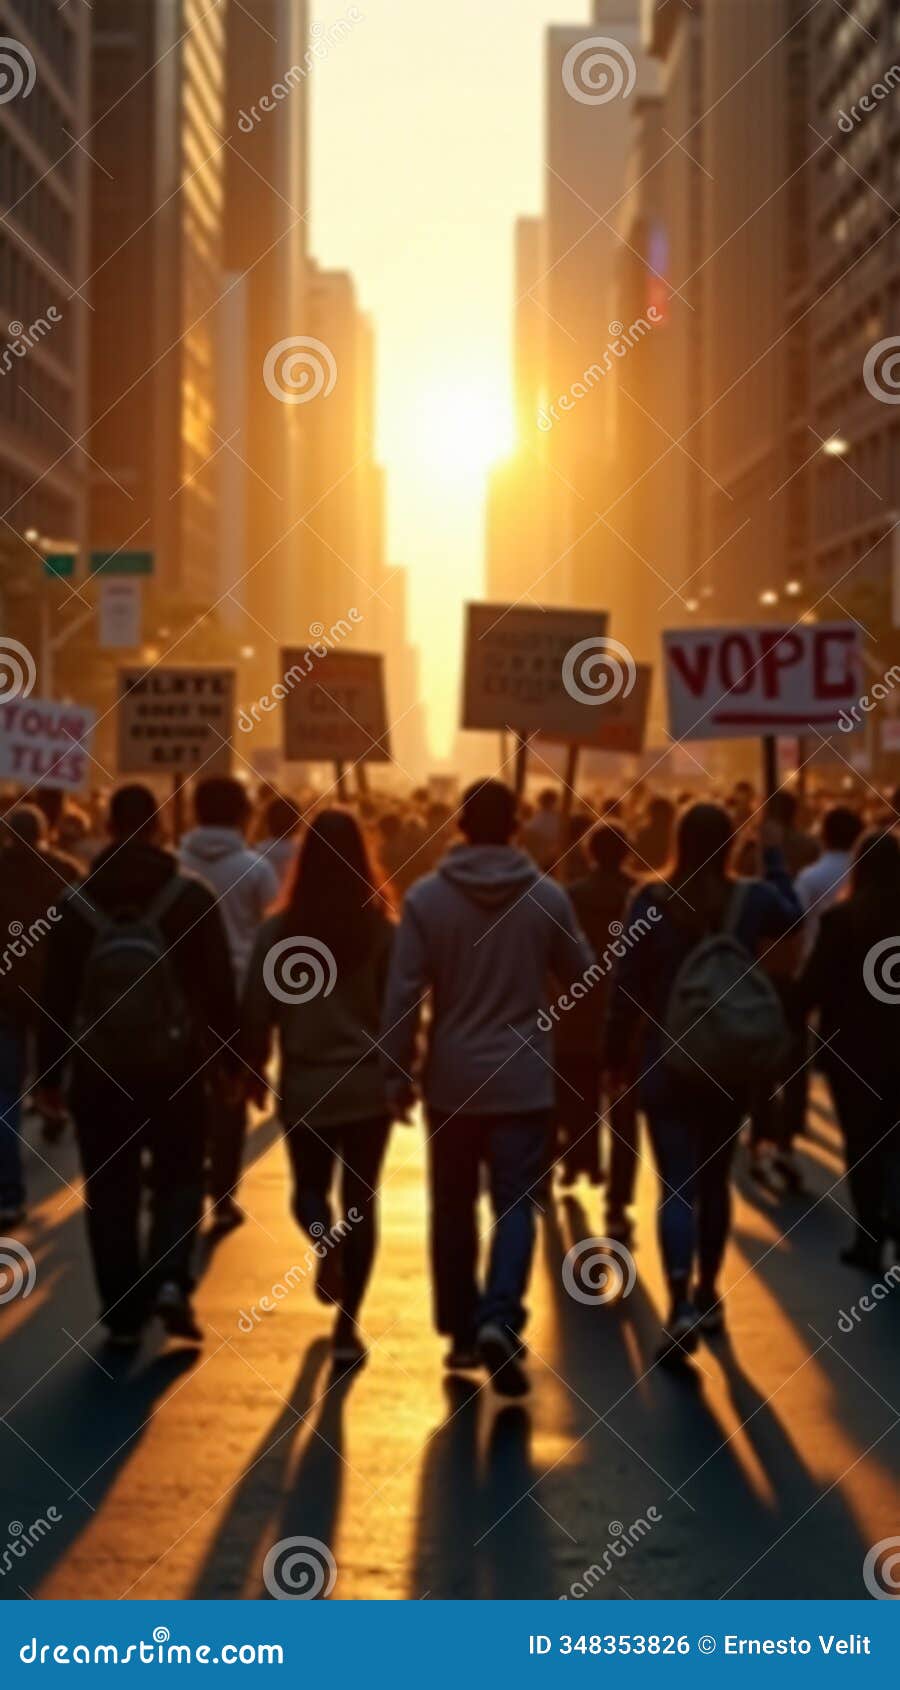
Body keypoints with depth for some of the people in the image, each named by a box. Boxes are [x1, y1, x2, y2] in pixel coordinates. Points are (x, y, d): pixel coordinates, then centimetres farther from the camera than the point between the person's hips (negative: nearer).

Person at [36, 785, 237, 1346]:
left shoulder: (78, 904, -1)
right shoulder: (192, 898, -4)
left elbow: (56, 995, 1)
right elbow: (220, 988, -3)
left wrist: (50, 1071, 7)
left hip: (98, 1069, 1)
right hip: (175, 1066, -1)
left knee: (111, 1188, 9)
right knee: (179, 1177, 11)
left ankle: (124, 1312, 8)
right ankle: (170, 1279, -11)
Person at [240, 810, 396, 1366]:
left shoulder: (278, 930, -6)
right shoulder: (382, 927, -7)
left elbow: (258, 1009, -2)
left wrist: (254, 1070, 12)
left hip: (303, 1085, 0)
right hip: (368, 1083, 0)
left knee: (310, 1186, 21)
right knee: (361, 1199, 9)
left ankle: (326, 1239, -11)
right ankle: (348, 1325, 6)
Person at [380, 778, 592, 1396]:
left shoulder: (426, 896, -6)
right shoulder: (548, 896, -4)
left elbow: (404, 992, -9)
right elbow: (582, 973, 9)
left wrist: (398, 1072, -2)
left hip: (451, 1080, 1)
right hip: (524, 1080, -1)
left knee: (454, 1208, 14)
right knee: (515, 1205, 0)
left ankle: (461, 1332, 20)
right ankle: (499, 1320, -21)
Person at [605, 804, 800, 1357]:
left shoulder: (651, 902, -9)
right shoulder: (754, 899, -5)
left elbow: (627, 989, -7)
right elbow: (793, 917, 19)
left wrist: (618, 1059, 2)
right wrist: (776, 858, 26)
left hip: (666, 1062, -2)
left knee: (677, 1186, -3)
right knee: (715, 1179, 18)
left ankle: (681, 1303, -21)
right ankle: (707, 1295, 27)